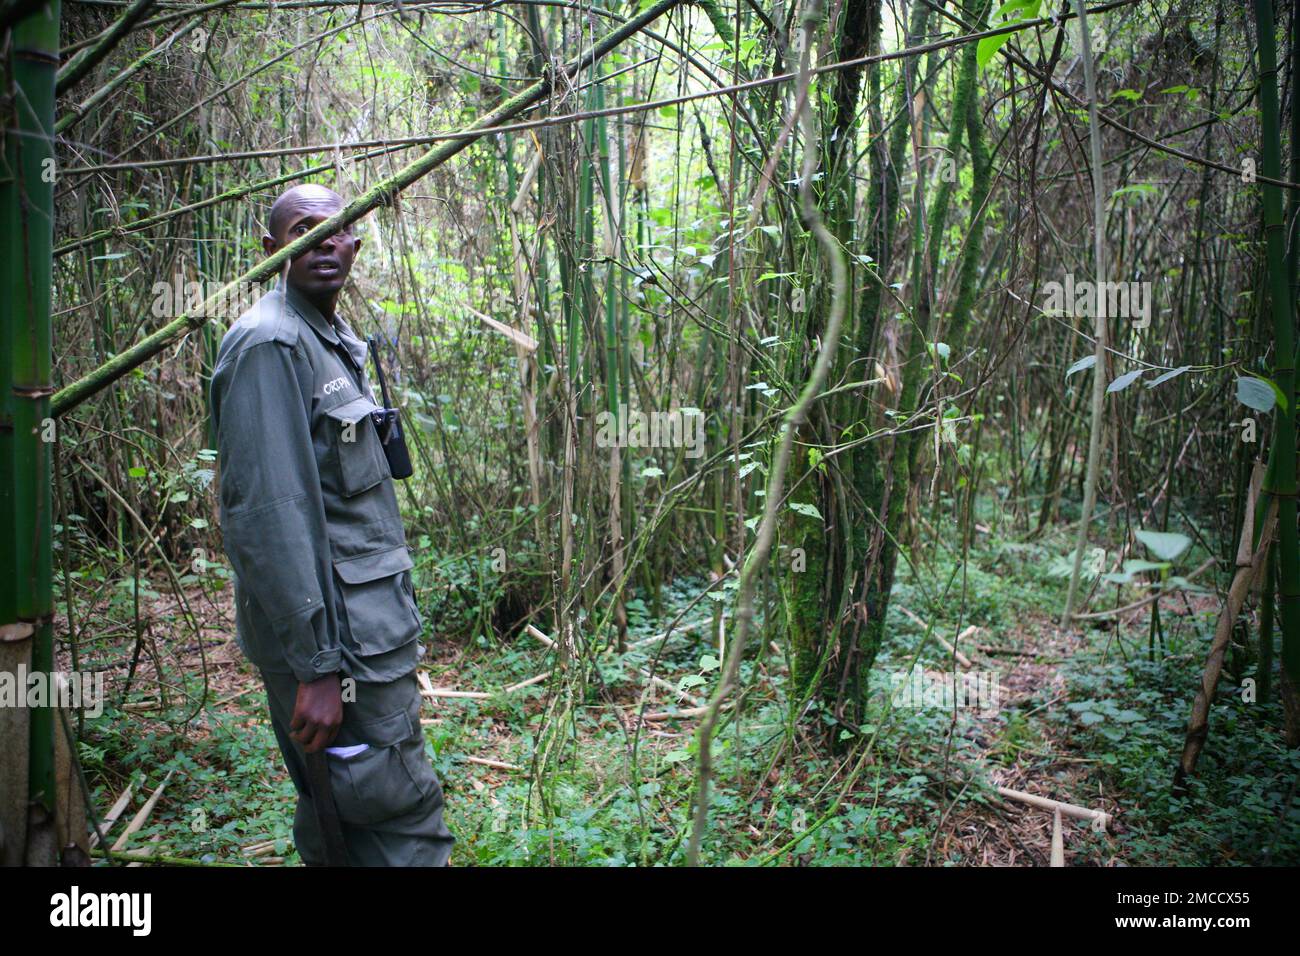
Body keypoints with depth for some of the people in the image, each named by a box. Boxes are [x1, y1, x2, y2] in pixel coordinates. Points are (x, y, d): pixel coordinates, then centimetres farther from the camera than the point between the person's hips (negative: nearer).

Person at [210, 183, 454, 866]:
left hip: (367, 623, 9)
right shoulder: (270, 342, -14)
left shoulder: (334, 339, 16)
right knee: (402, 825, -2)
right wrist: (315, 667, -23)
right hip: (334, 635, -9)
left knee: (337, 820, 19)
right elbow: (268, 515, -22)